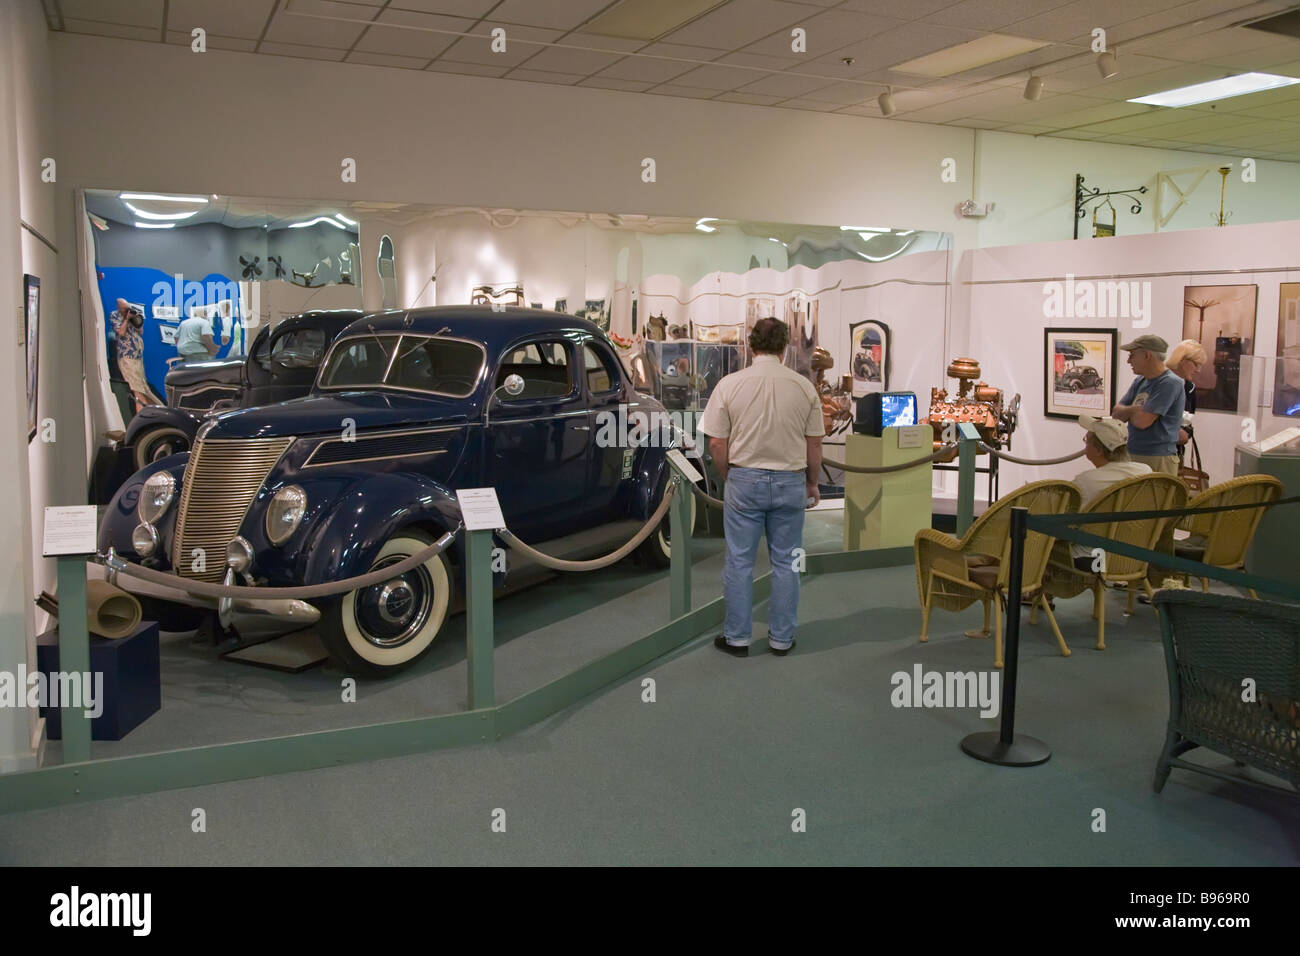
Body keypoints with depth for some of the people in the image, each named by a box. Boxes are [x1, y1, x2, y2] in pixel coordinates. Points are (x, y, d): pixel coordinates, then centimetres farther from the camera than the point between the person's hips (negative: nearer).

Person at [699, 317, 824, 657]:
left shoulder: (730, 384, -8)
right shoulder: (804, 386, -4)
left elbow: (717, 443, -6)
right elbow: (814, 444, 1)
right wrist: (812, 483, 16)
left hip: (744, 479, -1)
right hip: (790, 481, 1)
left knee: (739, 562, 9)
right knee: (786, 562, 11)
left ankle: (737, 636, 16)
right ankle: (782, 638, 19)